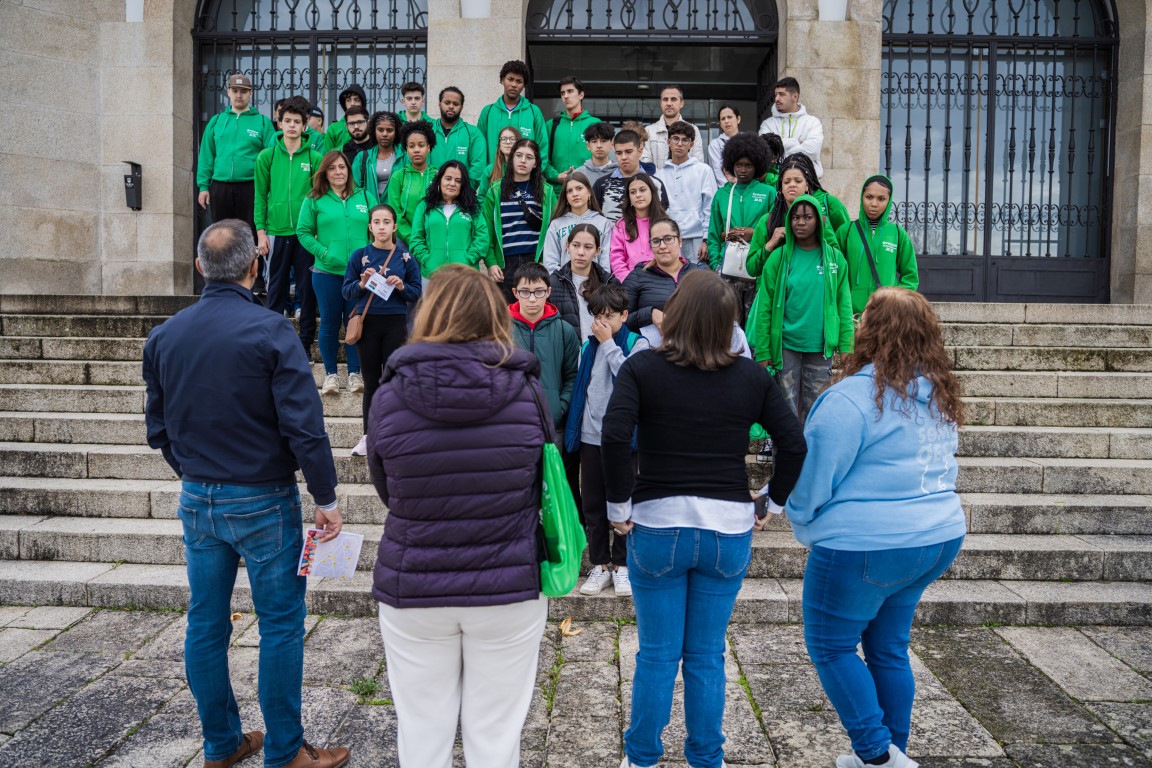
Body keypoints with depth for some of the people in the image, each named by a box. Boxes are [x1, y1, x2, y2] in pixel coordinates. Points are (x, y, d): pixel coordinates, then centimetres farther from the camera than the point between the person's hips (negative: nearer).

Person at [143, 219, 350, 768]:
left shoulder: (164, 336, 3)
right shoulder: (270, 330, -16)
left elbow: (158, 426, 11)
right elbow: (304, 424, -19)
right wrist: (326, 499, -11)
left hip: (197, 498, 6)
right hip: (263, 500, -6)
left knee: (206, 624, 15)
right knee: (280, 625, 6)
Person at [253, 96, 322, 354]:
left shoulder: (314, 158, 4)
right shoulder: (267, 156, 5)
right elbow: (260, 196, 5)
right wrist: (260, 231, -2)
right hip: (276, 233, 0)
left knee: (307, 291, 4)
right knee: (276, 289, 7)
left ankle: (305, 345, 13)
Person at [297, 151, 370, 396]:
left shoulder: (364, 197, 7)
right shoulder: (314, 200, 2)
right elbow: (303, 232, 2)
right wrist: (323, 253, -11)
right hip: (327, 272, -1)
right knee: (330, 323, 7)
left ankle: (355, 373, 17)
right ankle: (330, 374, 18)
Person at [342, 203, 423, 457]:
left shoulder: (405, 257, 1)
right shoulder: (359, 255, 1)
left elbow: (417, 292, 3)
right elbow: (346, 291, 2)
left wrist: (401, 286, -16)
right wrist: (362, 283, -17)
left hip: (395, 323, 0)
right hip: (367, 322, 1)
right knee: (371, 381, 8)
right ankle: (369, 435, 18)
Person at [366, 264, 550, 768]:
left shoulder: (390, 396, -12)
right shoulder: (529, 390, -10)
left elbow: (387, 492, 0)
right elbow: (543, 485, 2)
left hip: (414, 591, 0)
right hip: (510, 590, 0)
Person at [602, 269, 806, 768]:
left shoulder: (642, 367, -6)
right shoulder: (751, 376, 1)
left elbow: (614, 436, -18)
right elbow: (794, 444, -2)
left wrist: (619, 506, -8)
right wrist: (773, 503, 9)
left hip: (657, 526, -1)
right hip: (729, 527, 2)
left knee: (657, 654, 12)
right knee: (707, 656, 14)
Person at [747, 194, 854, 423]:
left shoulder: (834, 258, 3)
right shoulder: (779, 258, -1)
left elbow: (844, 306, 3)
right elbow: (765, 308, -2)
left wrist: (846, 348, -4)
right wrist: (763, 352, -7)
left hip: (820, 347, 1)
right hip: (785, 346, -1)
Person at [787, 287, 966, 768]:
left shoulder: (851, 398, -20)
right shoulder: (939, 395, 6)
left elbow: (811, 479, -15)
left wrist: (804, 527, 3)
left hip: (868, 546, -8)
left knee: (830, 645, 9)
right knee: (889, 648, 20)